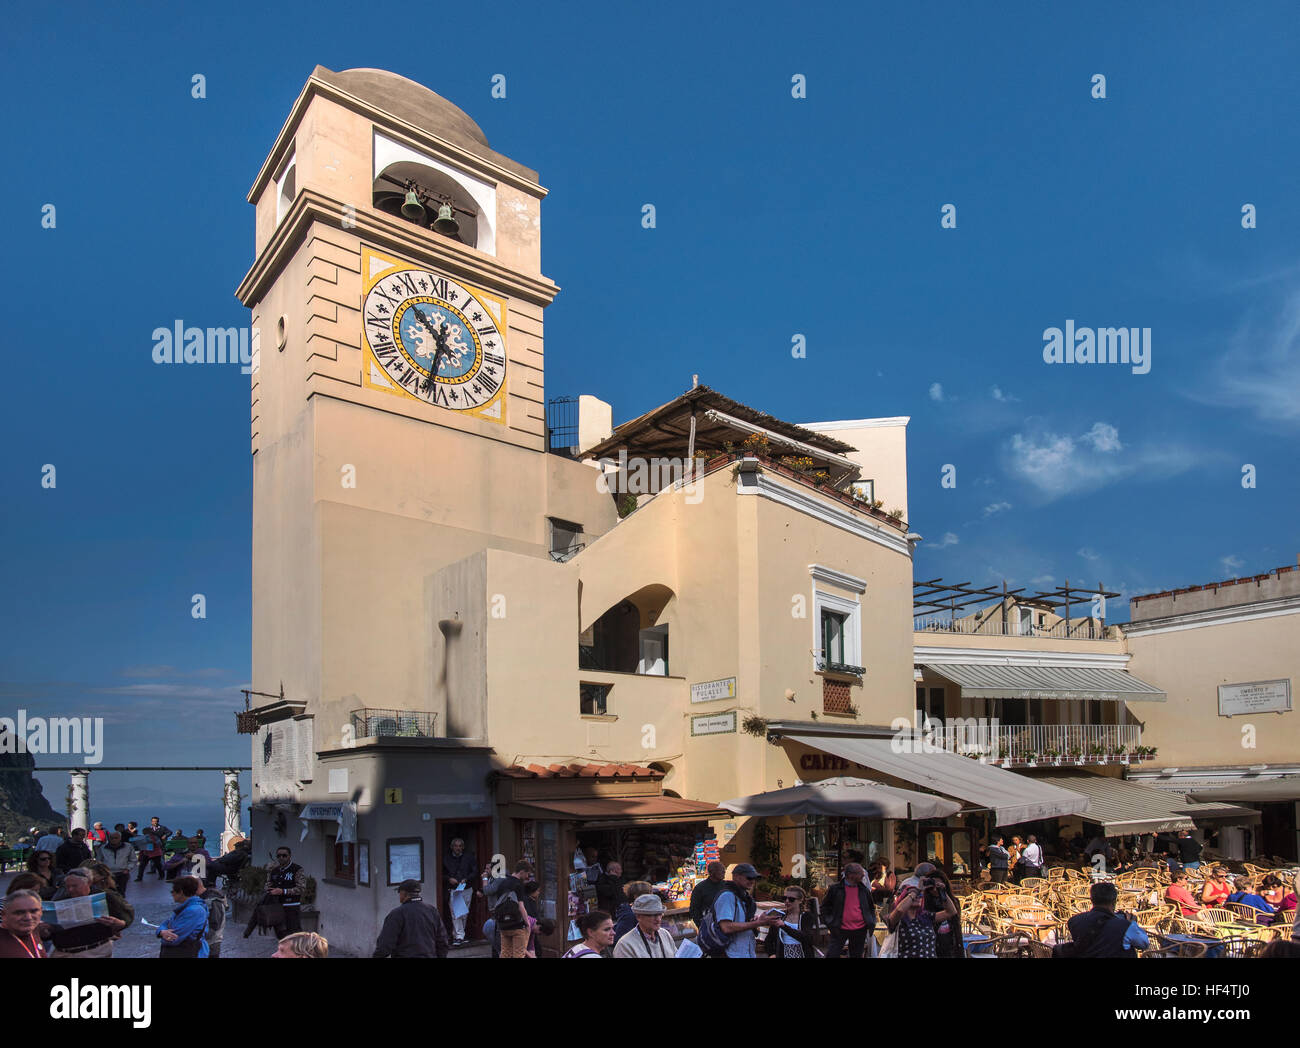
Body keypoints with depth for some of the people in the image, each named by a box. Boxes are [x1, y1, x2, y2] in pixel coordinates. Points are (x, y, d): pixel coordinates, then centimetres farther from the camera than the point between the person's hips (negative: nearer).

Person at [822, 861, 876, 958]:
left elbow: (871, 908, 20)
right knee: (831, 955, -7)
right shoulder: (835, 889, -3)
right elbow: (825, 906, 4)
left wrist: (872, 922, 5)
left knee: (856, 955, 12)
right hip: (840, 930, -3)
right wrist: (829, 922, -7)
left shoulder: (864, 890, 7)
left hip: (860, 930, 4)